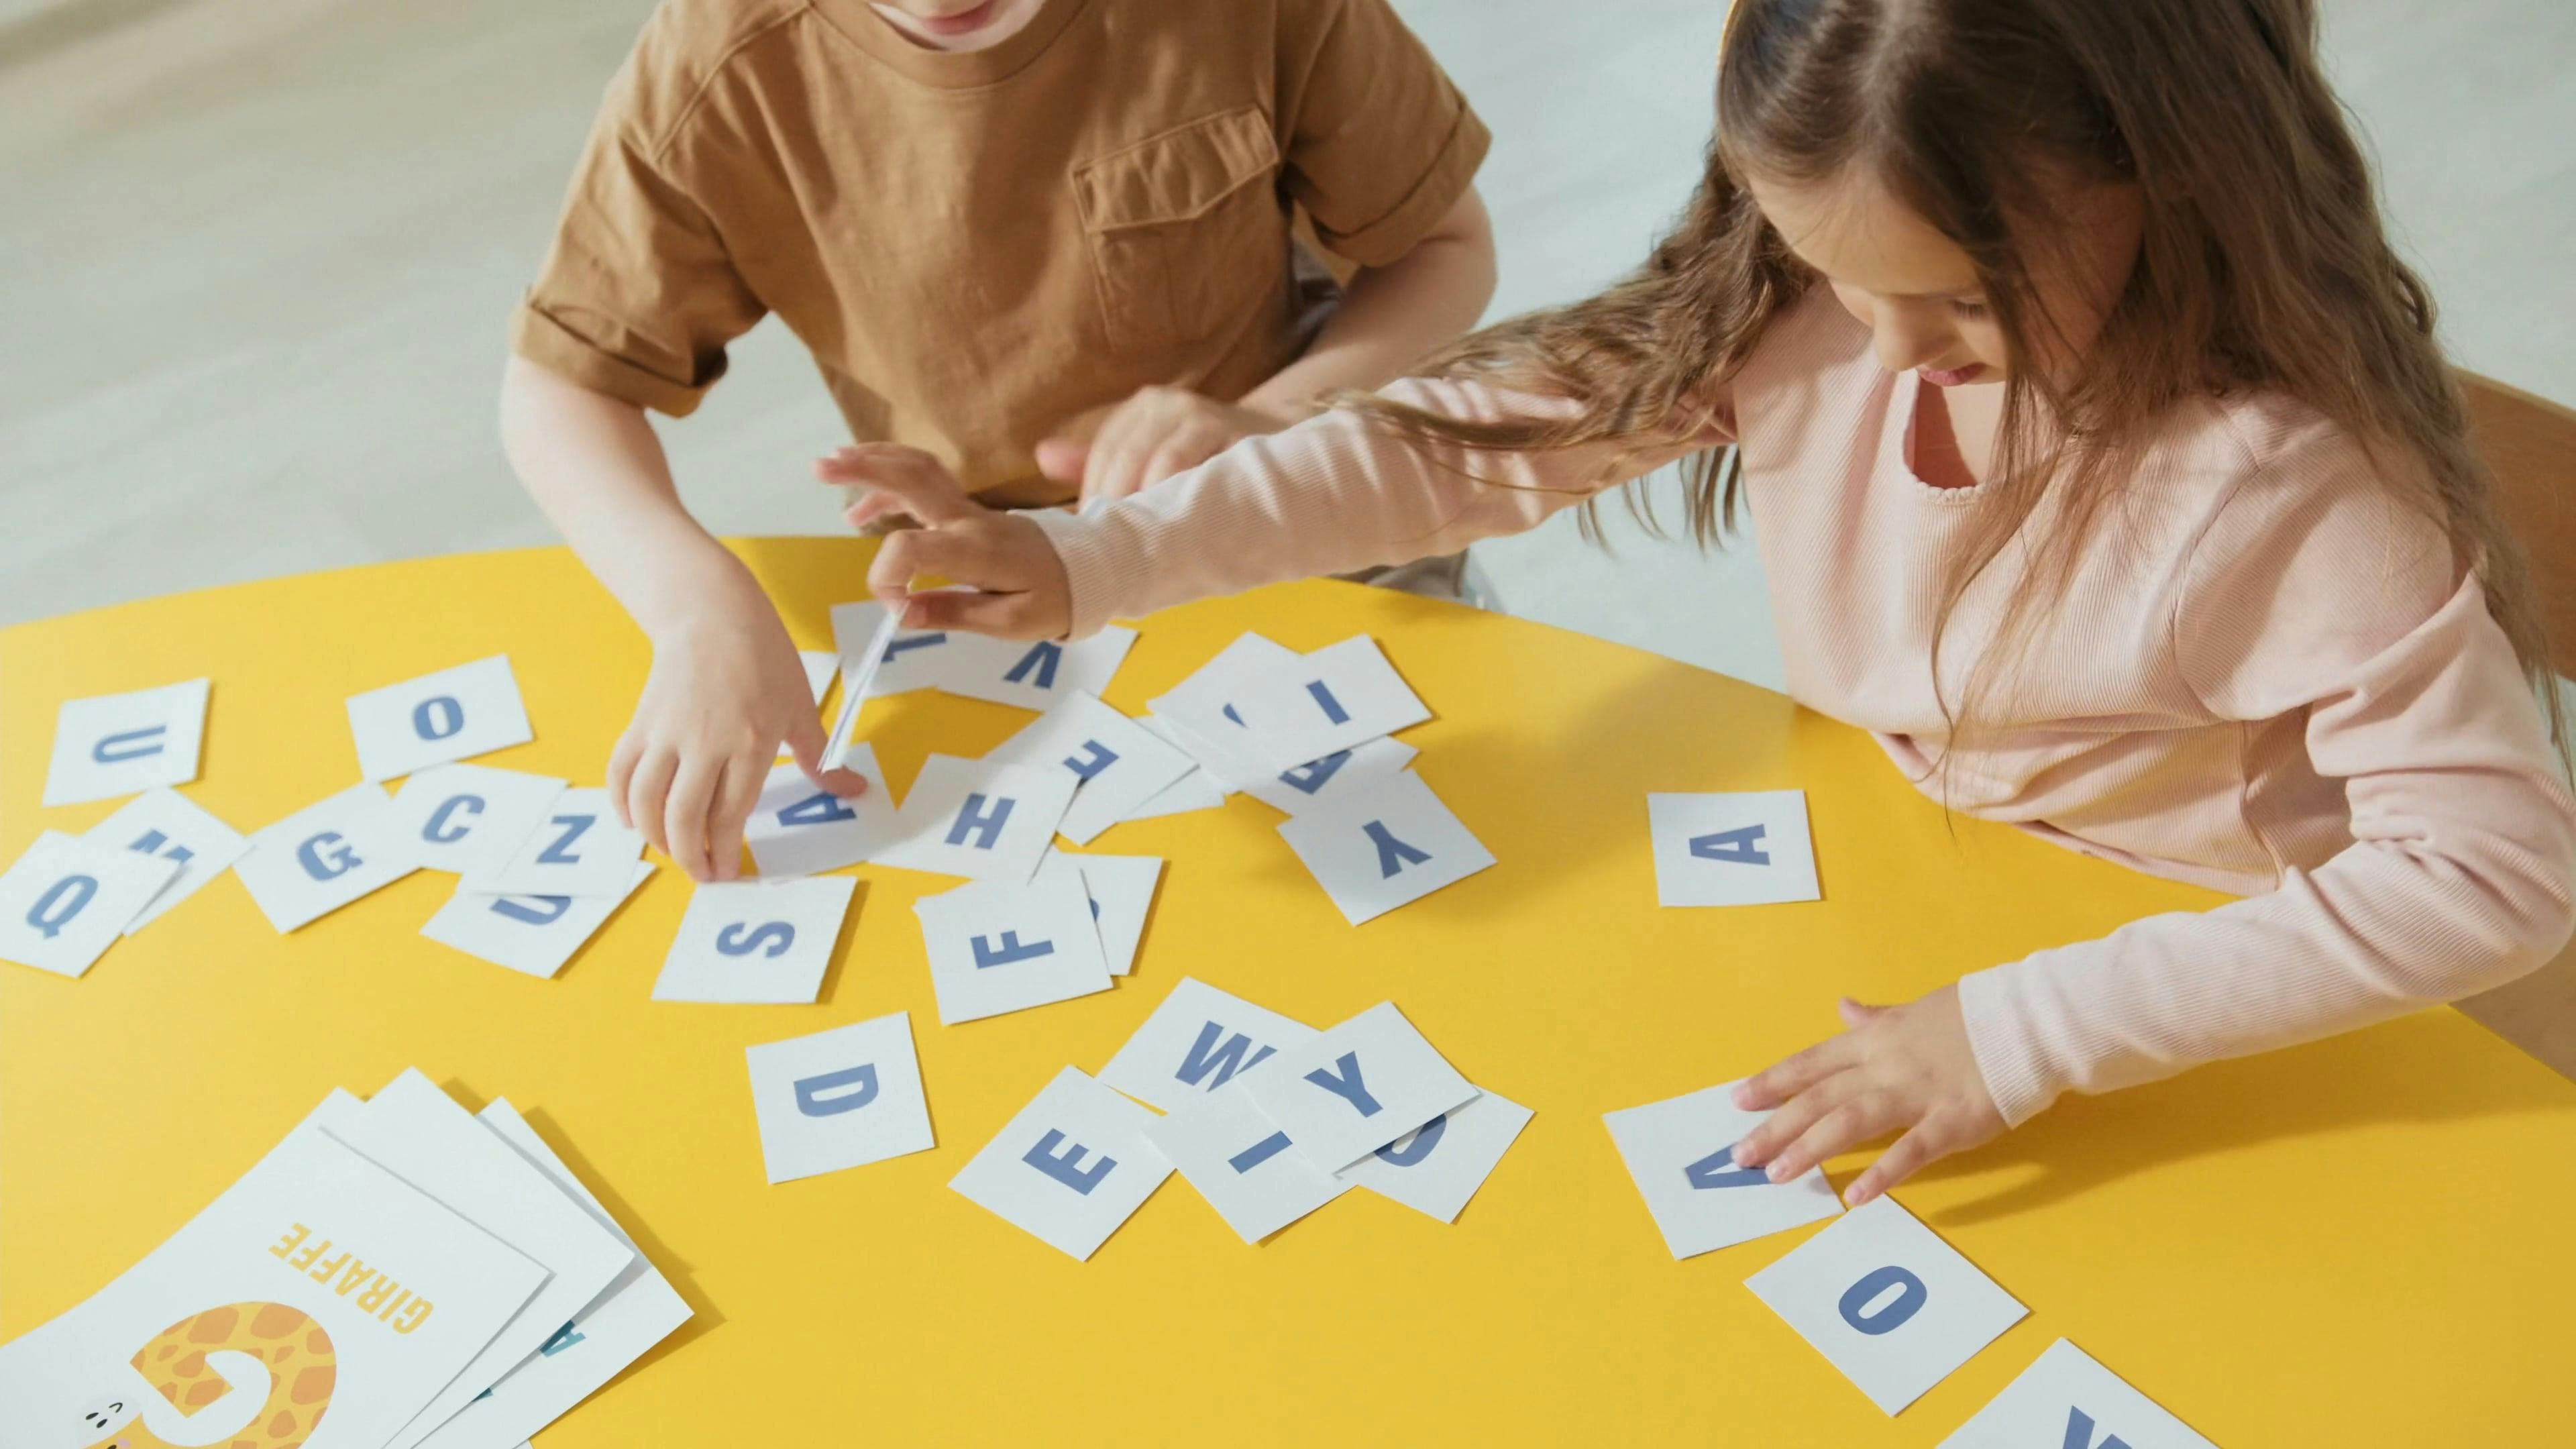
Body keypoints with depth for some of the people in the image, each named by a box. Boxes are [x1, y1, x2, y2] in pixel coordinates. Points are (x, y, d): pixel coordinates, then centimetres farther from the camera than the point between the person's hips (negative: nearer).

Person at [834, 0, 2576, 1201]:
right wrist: (1099, 561, -23)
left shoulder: (2292, 478, -30)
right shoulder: (1802, 299, -18)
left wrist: (2023, 1032, -36)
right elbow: (1495, 431, -14)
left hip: (2187, 1030, -3)